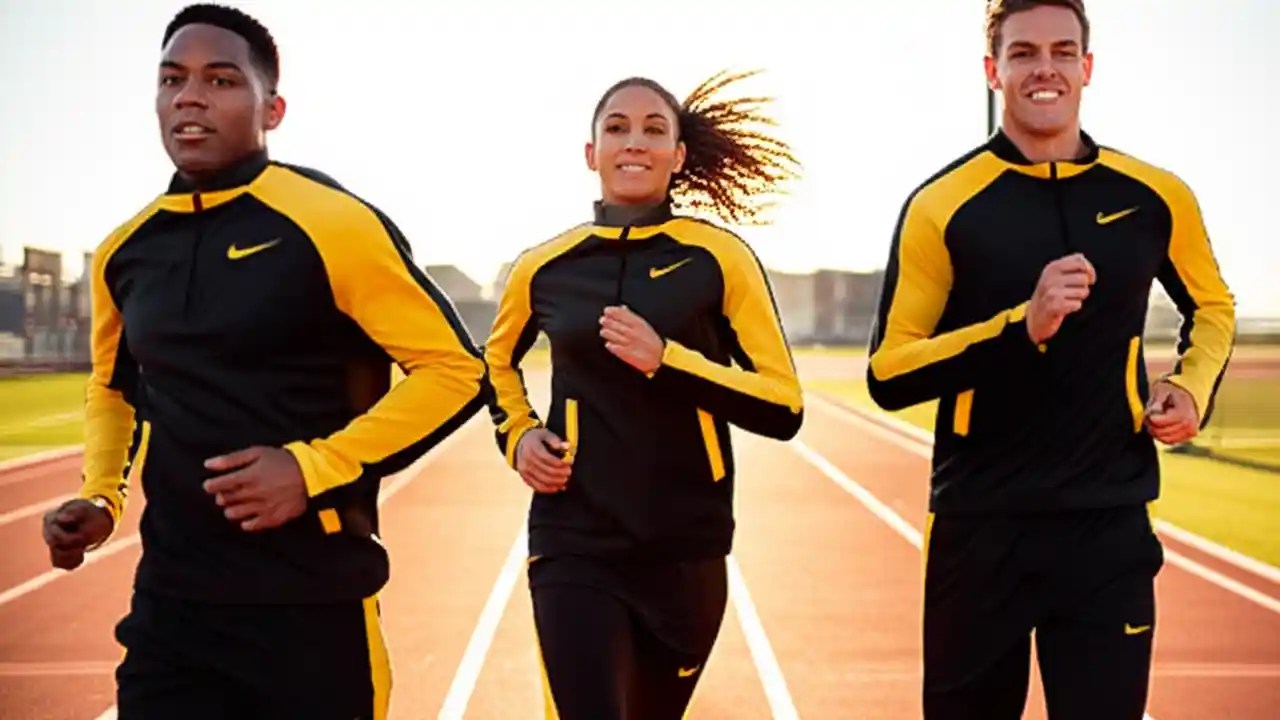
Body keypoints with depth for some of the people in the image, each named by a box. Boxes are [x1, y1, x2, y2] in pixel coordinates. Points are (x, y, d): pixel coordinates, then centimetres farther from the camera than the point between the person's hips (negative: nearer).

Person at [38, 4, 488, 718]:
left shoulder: (333, 224, -10)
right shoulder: (124, 252, 7)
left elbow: (455, 369, -9)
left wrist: (315, 467, -17)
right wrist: (101, 497, 7)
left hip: (313, 601, -4)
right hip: (168, 601, 4)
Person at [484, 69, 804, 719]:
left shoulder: (720, 257, -6)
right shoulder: (544, 268, 0)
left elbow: (784, 409, -9)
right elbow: (498, 360, 22)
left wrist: (665, 359, -20)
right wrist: (517, 434, 3)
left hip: (686, 550, 0)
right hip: (575, 545, 0)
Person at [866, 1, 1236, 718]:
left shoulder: (1156, 197, 2)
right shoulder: (942, 206, -6)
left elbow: (1213, 306, 22)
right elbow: (888, 374, -10)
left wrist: (1194, 387, 2)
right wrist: (1022, 324, -21)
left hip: (1112, 526, 1)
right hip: (980, 528, -1)